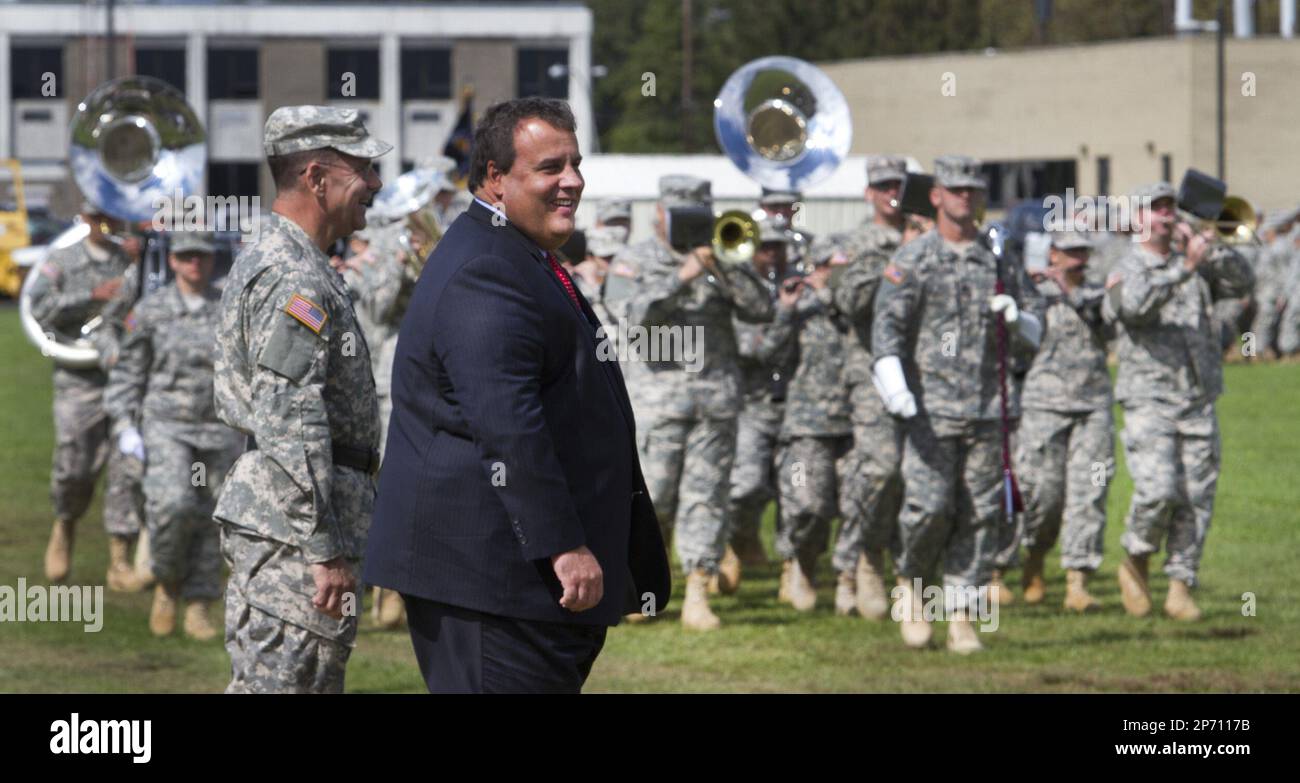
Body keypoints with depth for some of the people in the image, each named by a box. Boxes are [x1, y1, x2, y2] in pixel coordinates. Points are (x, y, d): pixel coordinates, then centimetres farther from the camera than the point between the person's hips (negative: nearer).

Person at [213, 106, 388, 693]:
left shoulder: (265, 262, 18)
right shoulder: (296, 279, -16)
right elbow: (291, 427, -23)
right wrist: (326, 551, -22)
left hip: (265, 511, 11)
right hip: (293, 531, -11)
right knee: (284, 683, -9)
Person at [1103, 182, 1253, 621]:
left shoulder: (1195, 265, 14)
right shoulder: (1127, 270, 0)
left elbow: (1242, 282, 3)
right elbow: (1134, 305, -21)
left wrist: (1211, 250, -11)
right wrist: (1183, 269, -30)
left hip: (1198, 401, 4)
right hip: (1149, 400, -4)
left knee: (1196, 498, 0)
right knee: (1157, 490, -17)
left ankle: (1181, 588, 6)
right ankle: (1135, 562, 8)